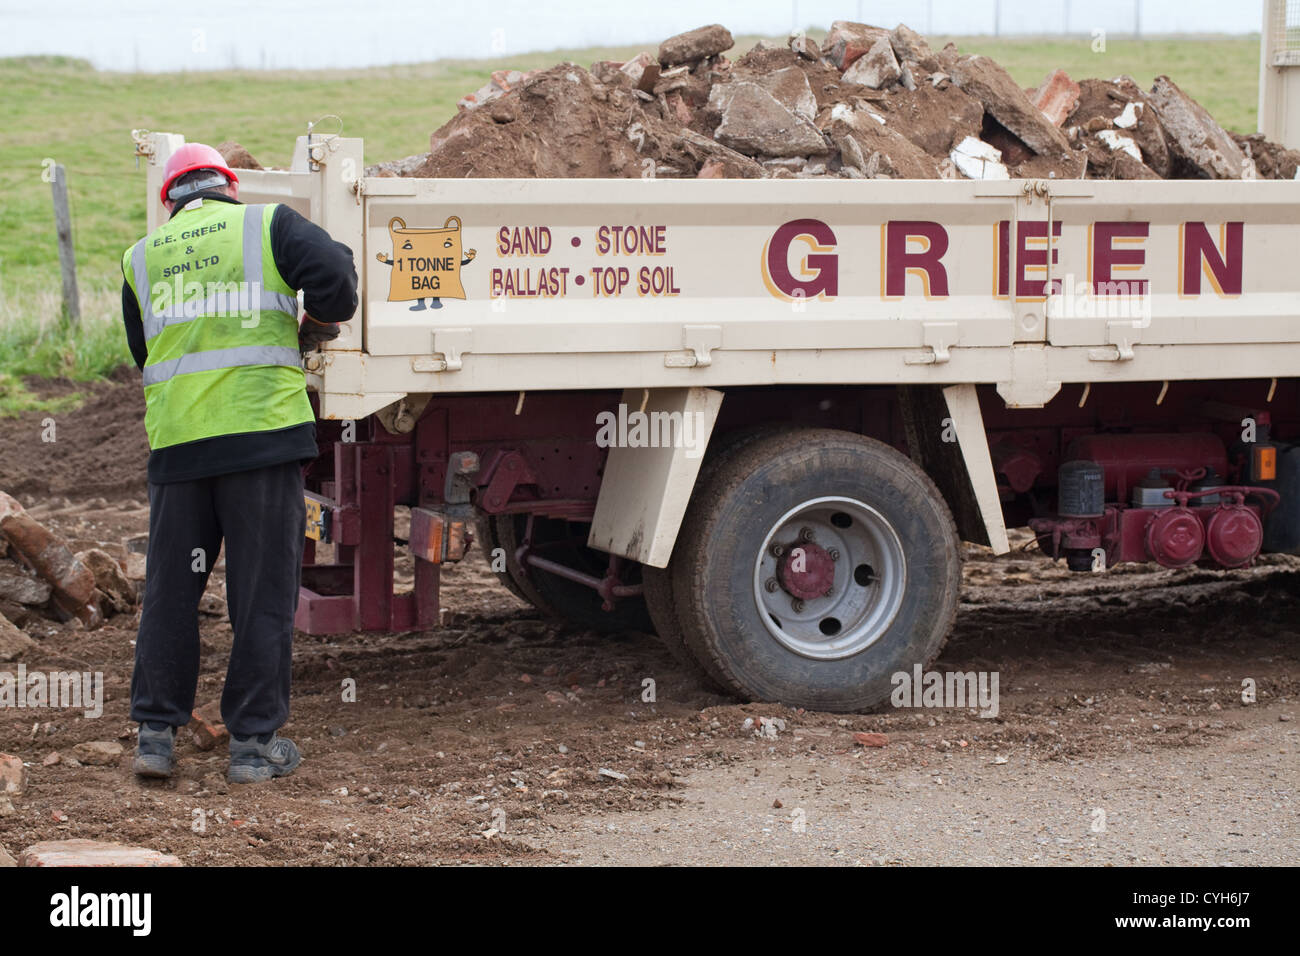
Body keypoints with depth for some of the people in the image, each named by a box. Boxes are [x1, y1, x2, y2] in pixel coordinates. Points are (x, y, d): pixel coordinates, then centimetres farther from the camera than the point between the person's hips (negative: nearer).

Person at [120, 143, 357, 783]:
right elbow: (332, 273, -11)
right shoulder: (268, 225, 4)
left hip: (176, 441, 3)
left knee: (170, 590, 12)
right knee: (261, 593, 2)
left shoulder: (141, 257, 16)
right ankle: (254, 742, 4)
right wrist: (320, 323, 8)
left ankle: (156, 732, 12)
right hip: (262, 429, -3)